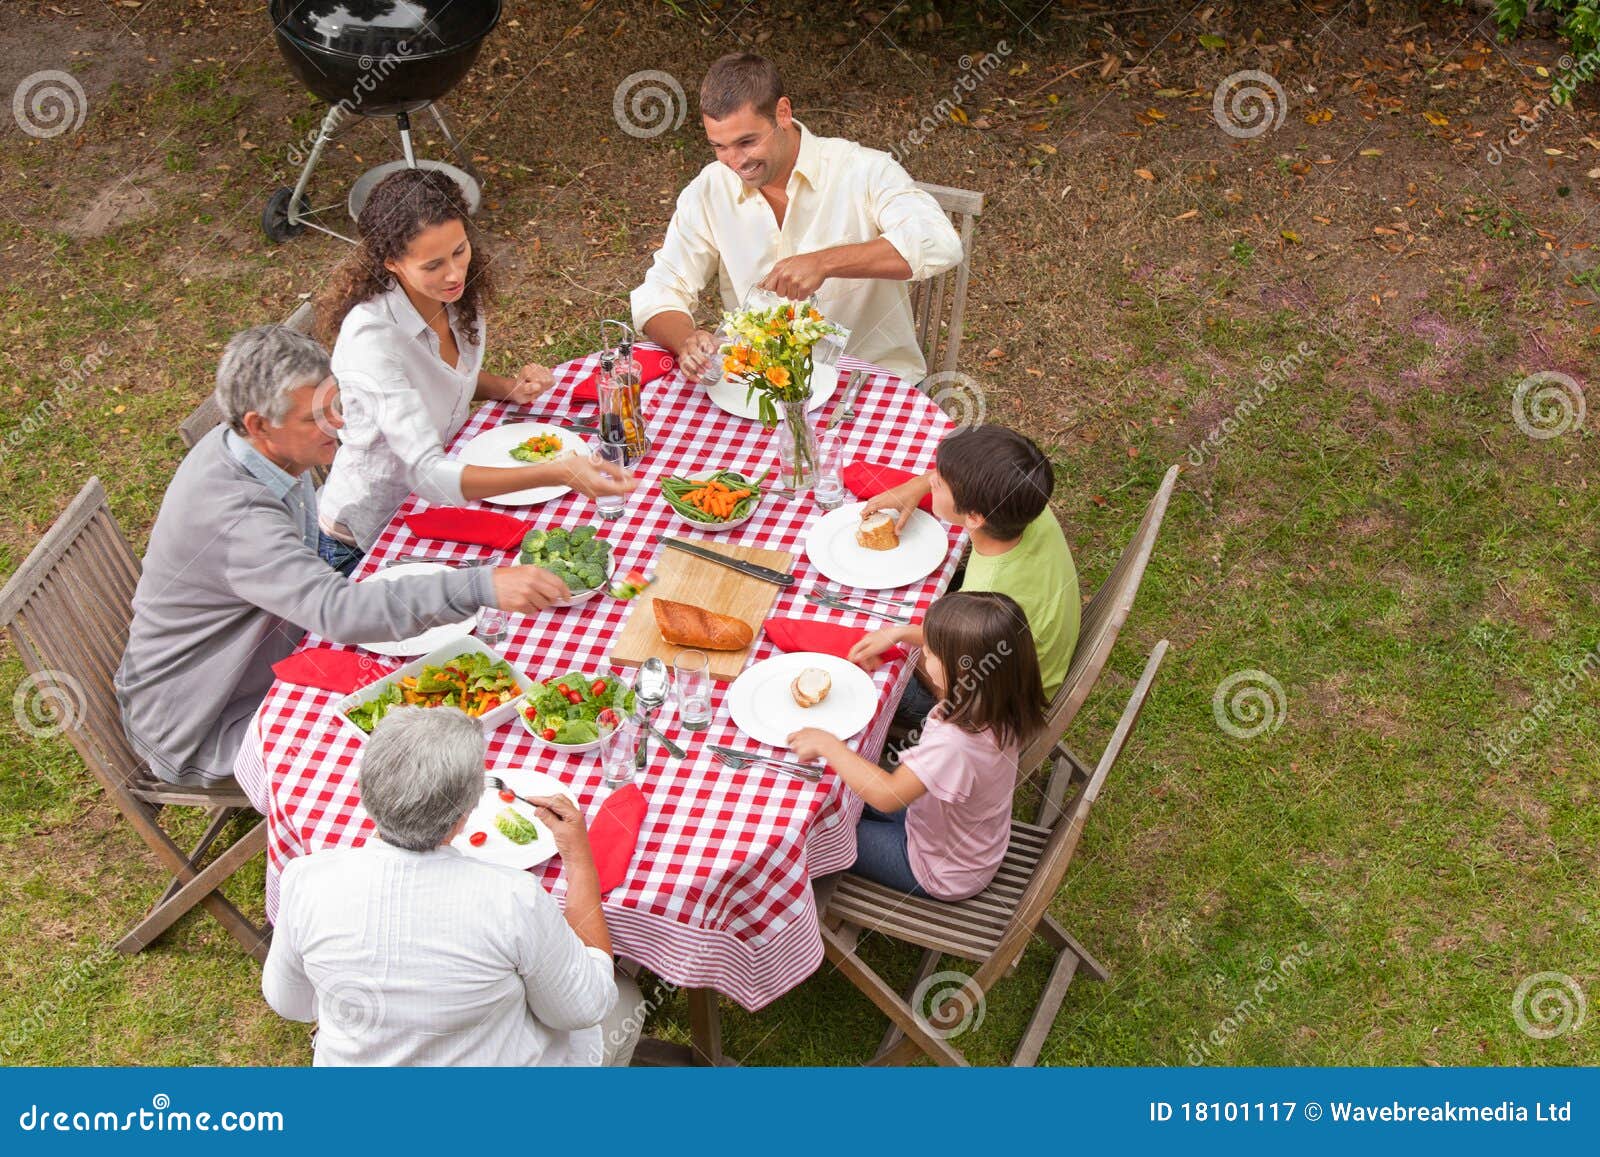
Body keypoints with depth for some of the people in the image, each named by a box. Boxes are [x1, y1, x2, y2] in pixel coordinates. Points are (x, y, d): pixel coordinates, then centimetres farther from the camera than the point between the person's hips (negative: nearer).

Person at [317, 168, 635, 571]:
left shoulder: (459, 293, -8)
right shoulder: (371, 337, -32)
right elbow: (427, 474, -41)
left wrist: (511, 388, -8)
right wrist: (557, 473, -51)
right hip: (366, 541, -7)